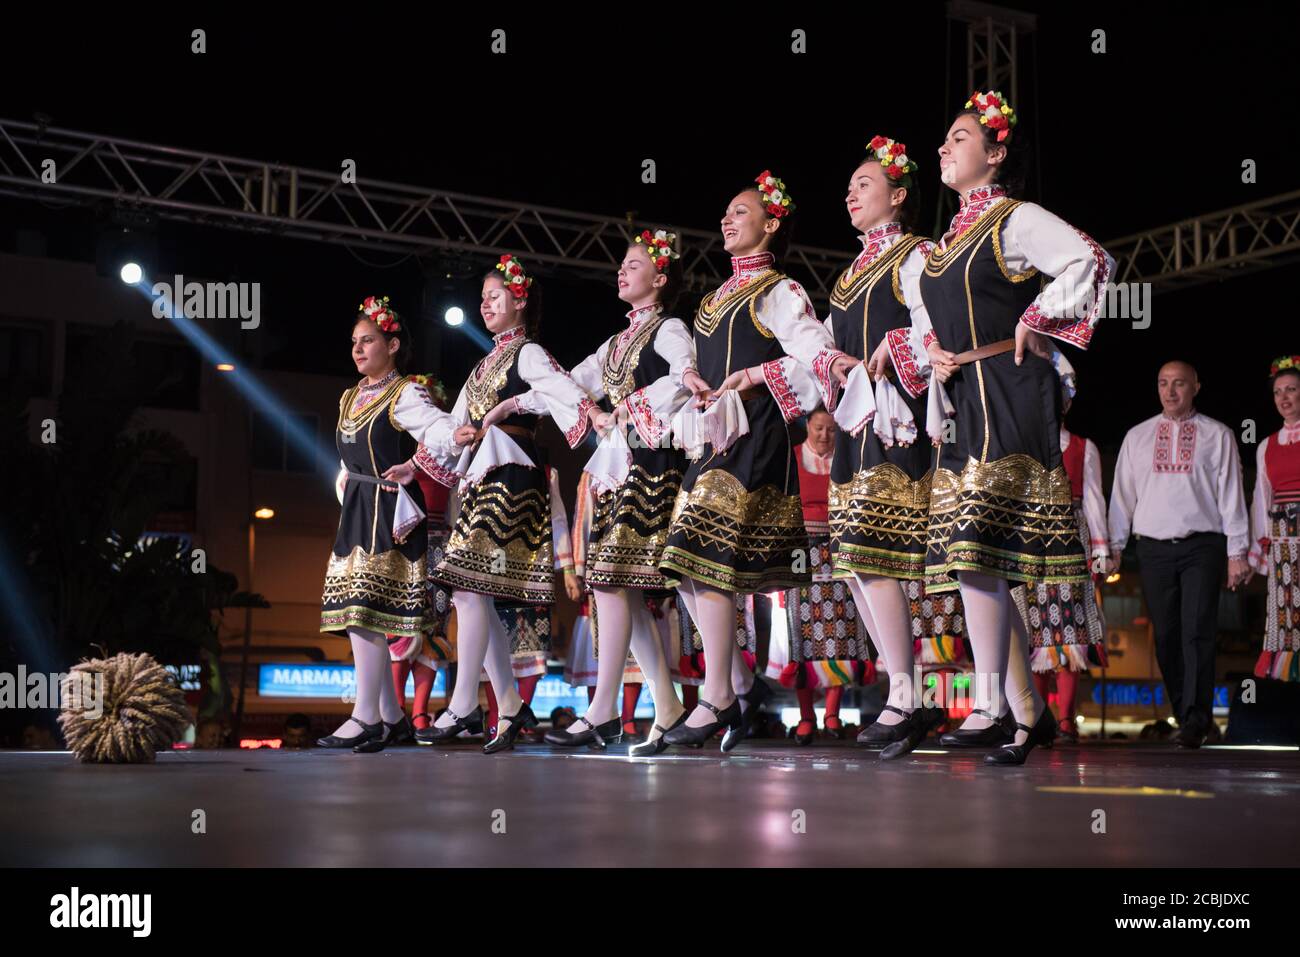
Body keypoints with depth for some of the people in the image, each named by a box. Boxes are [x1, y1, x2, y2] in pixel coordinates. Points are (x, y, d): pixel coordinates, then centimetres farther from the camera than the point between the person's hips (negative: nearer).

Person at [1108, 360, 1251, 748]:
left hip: (1203, 546, -3)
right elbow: (1123, 493, 13)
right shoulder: (1137, 436, 13)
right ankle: (1182, 713, 13)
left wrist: (1237, 552, -2)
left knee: (1197, 632, -11)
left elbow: (1231, 493, 3)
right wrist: (1114, 545, 6)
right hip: (1153, 548, 3)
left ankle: (1195, 721, -11)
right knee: (1165, 635, 3)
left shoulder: (1217, 435, 6)